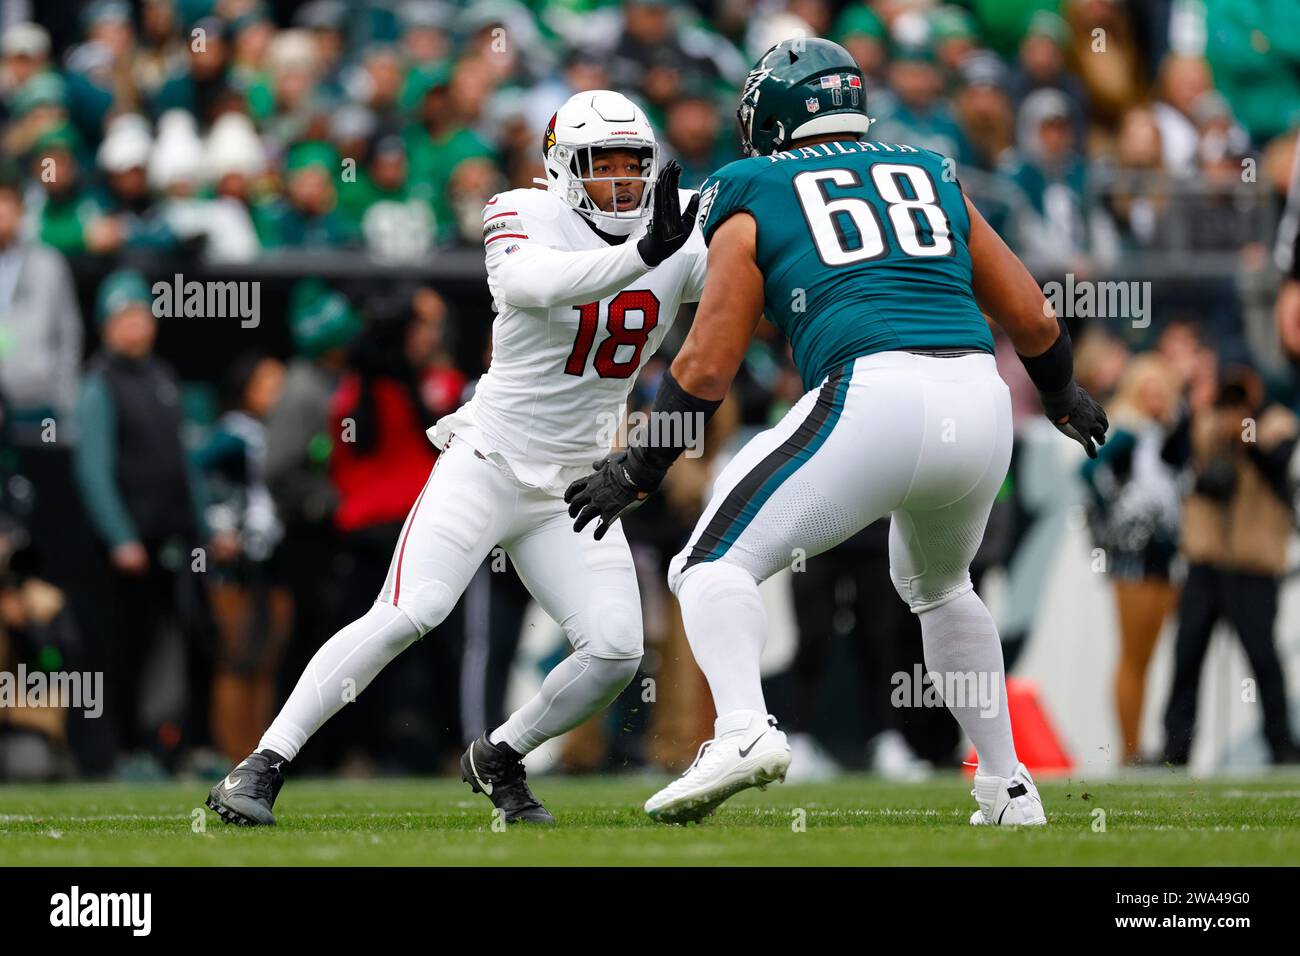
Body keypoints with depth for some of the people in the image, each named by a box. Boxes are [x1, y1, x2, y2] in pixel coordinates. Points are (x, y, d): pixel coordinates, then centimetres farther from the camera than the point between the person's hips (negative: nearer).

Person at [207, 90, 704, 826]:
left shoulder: (678, 241, 2)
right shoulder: (527, 220, -12)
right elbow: (541, 284, -34)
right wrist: (644, 253, -45)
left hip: (571, 490, 5)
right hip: (488, 463, -5)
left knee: (617, 652, -9)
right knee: (407, 614, -21)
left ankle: (499, 758, 17)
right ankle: (264, 765, -15)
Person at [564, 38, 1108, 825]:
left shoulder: (755, 206, 13)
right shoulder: (932, 178, 25)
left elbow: (706, 370, 7)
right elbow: (1034, 321, 27)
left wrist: (637, 472, 18)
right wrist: (1064, 394, 47)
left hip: (873, 400, -5)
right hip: (981, 406, 5)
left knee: (715, 567, 3)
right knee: (938, 585, 32)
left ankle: (744, 727, -25)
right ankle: (1008, 789, 31)